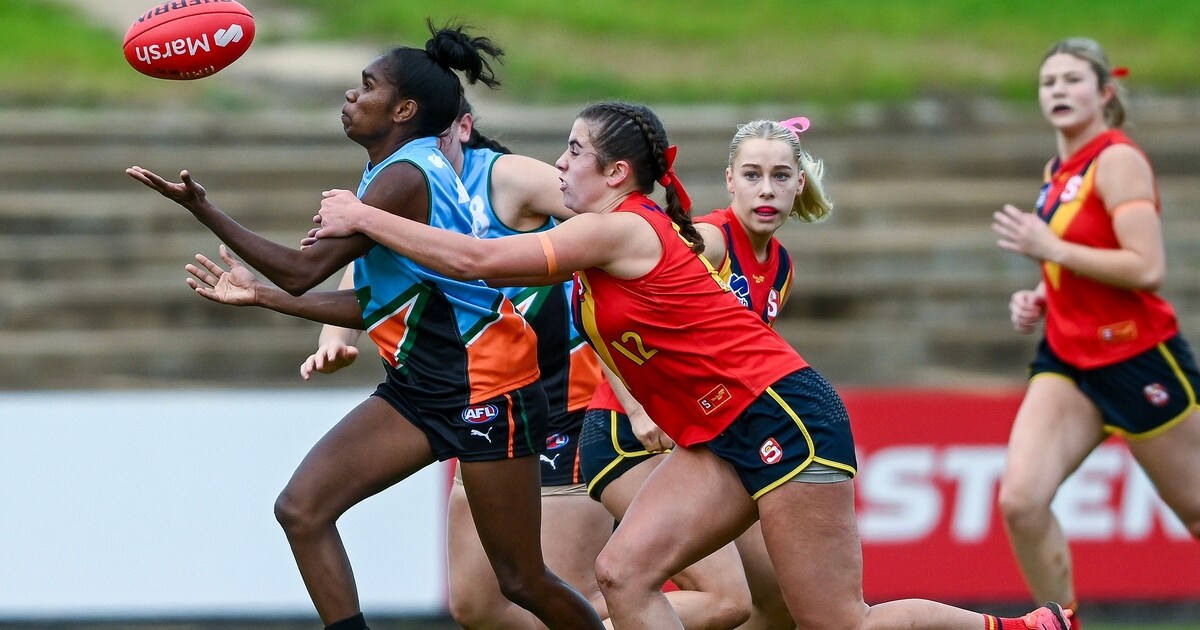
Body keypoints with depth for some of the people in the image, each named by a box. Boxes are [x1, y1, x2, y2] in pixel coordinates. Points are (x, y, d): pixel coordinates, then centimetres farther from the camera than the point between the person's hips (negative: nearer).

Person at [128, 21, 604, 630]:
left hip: (485, 389, -10)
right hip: (418, 387, 10)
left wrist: (203, 209, -23)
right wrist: (260, 295, 12)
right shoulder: (396, 174, 10)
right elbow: (371, 306, 13)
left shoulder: (404, 178, -20)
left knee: (521, 581, -1)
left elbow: (305, 269, -24)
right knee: (302, 509, -6)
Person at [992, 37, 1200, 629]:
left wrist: (1050, 249, -21)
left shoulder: (1117, 160, -14)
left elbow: (1146, 268, -24)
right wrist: (1040, 299, 8)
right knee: (1020, 500, -13)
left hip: (1137, 357, -7)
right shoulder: (1058, 172, 11)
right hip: (1068, 359, 7)